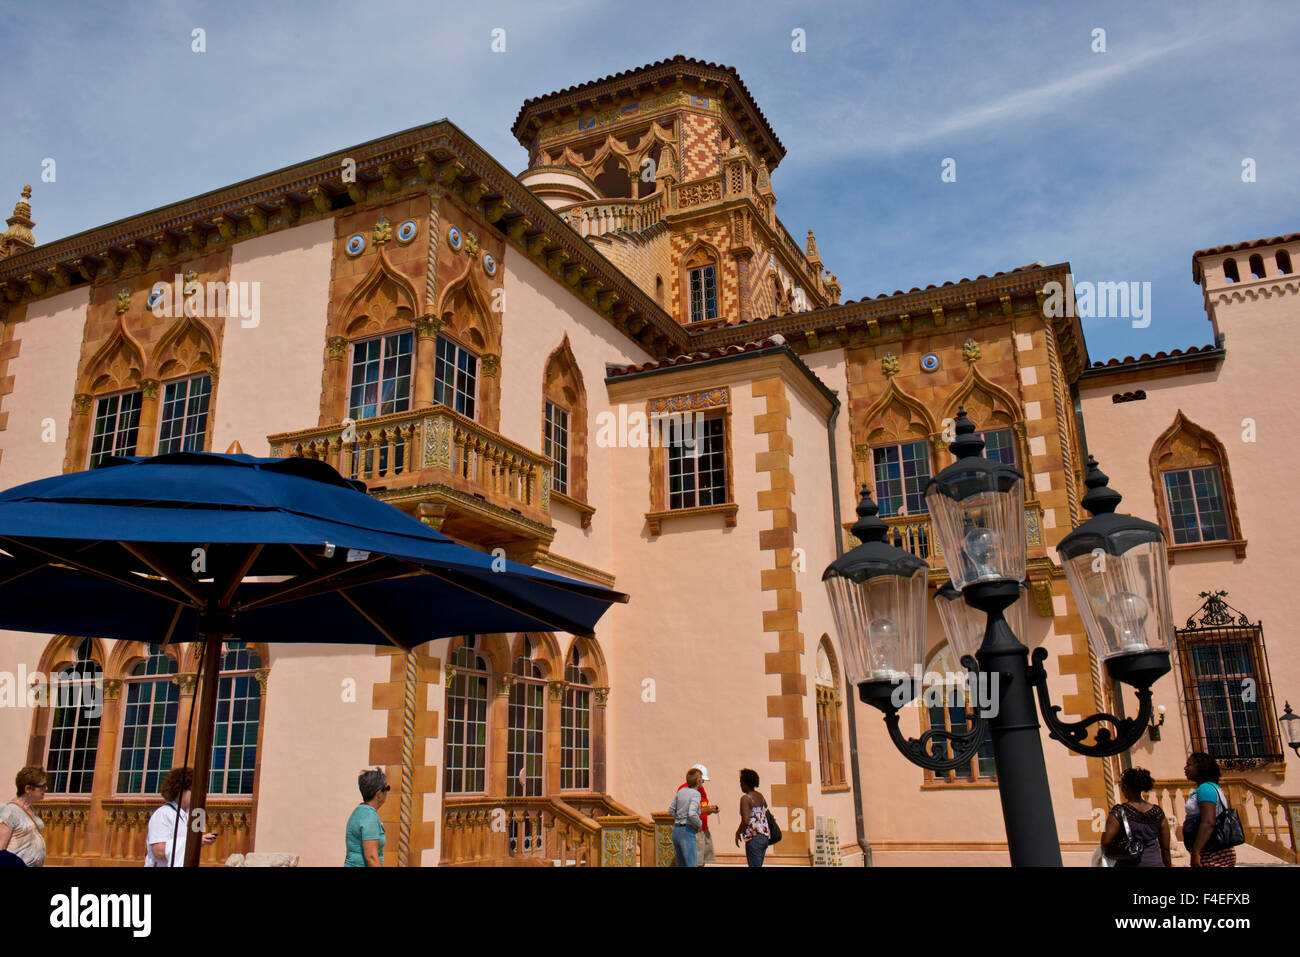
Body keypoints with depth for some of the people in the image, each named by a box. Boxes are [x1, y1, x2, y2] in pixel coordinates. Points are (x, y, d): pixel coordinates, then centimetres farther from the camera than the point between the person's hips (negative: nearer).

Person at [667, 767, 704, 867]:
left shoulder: (681, 791, 9)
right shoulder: (695, 794, -12)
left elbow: (671, 810, 16)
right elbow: (692, 814, -25)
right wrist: (699, 824, -8)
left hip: (676, 830, 8)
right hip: (687, 832, -8)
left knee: (682, 864, 15)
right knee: (692, 865, -5)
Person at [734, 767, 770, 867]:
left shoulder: (746, 798, -11)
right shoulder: (761, 797, 13)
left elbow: (745, 821, -19)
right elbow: (767, 816, 17)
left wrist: (738, 833, -5)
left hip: (754, 837, -8)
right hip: (765, 836, 8)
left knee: (754, 866, -5)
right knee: (758, 865, 17)